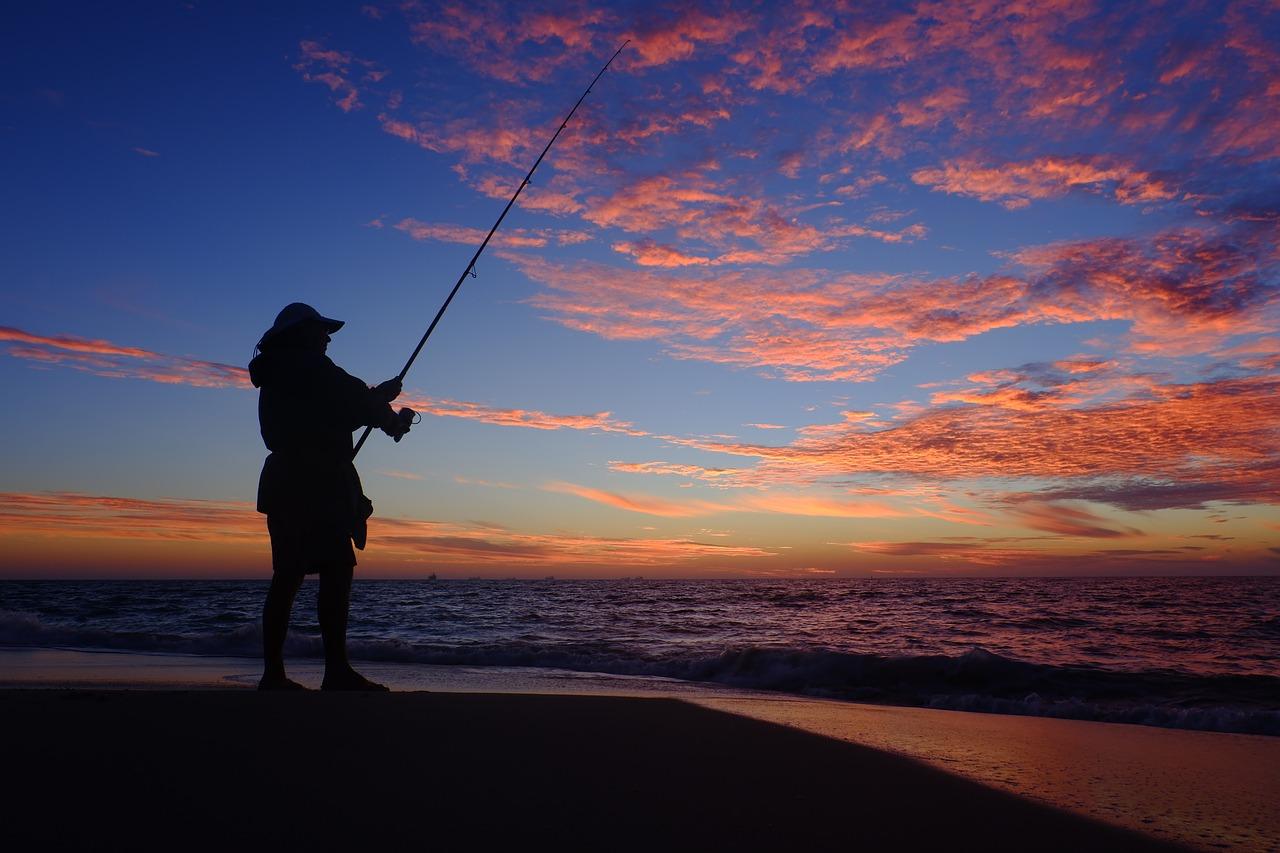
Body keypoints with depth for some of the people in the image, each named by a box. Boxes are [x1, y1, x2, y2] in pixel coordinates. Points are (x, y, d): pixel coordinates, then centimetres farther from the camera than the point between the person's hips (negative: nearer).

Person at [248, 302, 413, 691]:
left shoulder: (274, 377, 26)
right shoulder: (308, 365, -3)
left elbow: (330, 416, 24)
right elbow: (354, 400, -7)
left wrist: (377, 398, 22)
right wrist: (393, 419, 9)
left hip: (287, 483, 10)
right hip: (316, 482, -10)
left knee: (288, 576, 8)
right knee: (336, 570, -14)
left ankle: (273, 673, 9)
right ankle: (337, 671, -18)